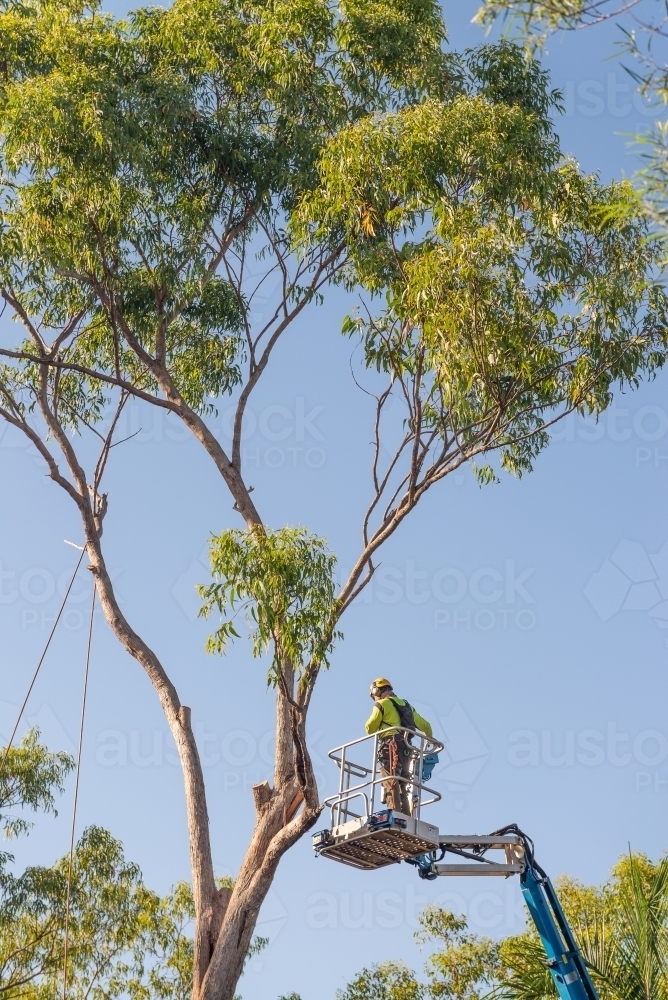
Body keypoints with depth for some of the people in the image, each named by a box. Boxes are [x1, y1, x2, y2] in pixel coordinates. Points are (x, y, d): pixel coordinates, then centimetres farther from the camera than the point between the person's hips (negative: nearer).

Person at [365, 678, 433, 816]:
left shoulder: (382, 704, 3)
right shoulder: (406, 705, 25)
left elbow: (370, 728, 1)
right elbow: (425, 725, 29)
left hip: (391, 747, -7)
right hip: (406, 749, 7)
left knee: (391, 781, -15)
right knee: (402, 786, 9)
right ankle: (406, 817, 1)